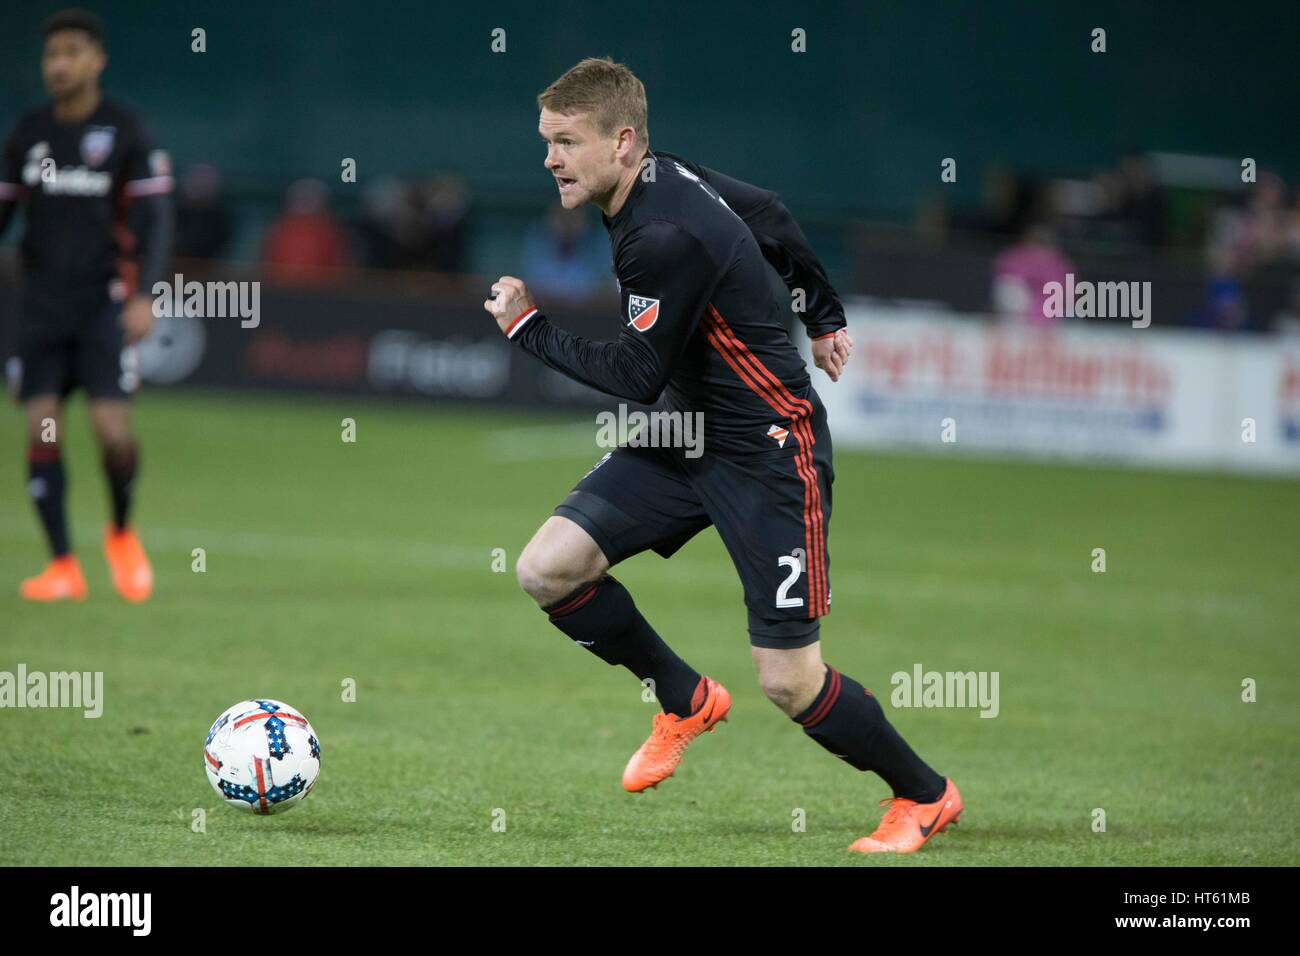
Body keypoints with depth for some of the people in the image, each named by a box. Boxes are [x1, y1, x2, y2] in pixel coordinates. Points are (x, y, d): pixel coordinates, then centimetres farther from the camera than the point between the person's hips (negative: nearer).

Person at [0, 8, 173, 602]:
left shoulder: (126, 133, -4)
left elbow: (155, 219, -5)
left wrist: (145, 295, -15)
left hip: (105, 305, -3)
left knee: (112, 430, -13)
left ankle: (122, 533, 16)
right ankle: (62, 566, 3)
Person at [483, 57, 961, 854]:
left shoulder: (668, 236, -28)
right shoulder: (665, 179, 0)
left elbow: (636, 377, -21)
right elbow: (771, 217, 17)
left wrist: (528, 327, -9)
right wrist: (825, 318, 32)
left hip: (771, 451, -9)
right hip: (689, 433, 9)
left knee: (789, 682, -7)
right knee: (548, 570, -5)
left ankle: (926, 796, 18)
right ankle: (687, 701, 18)